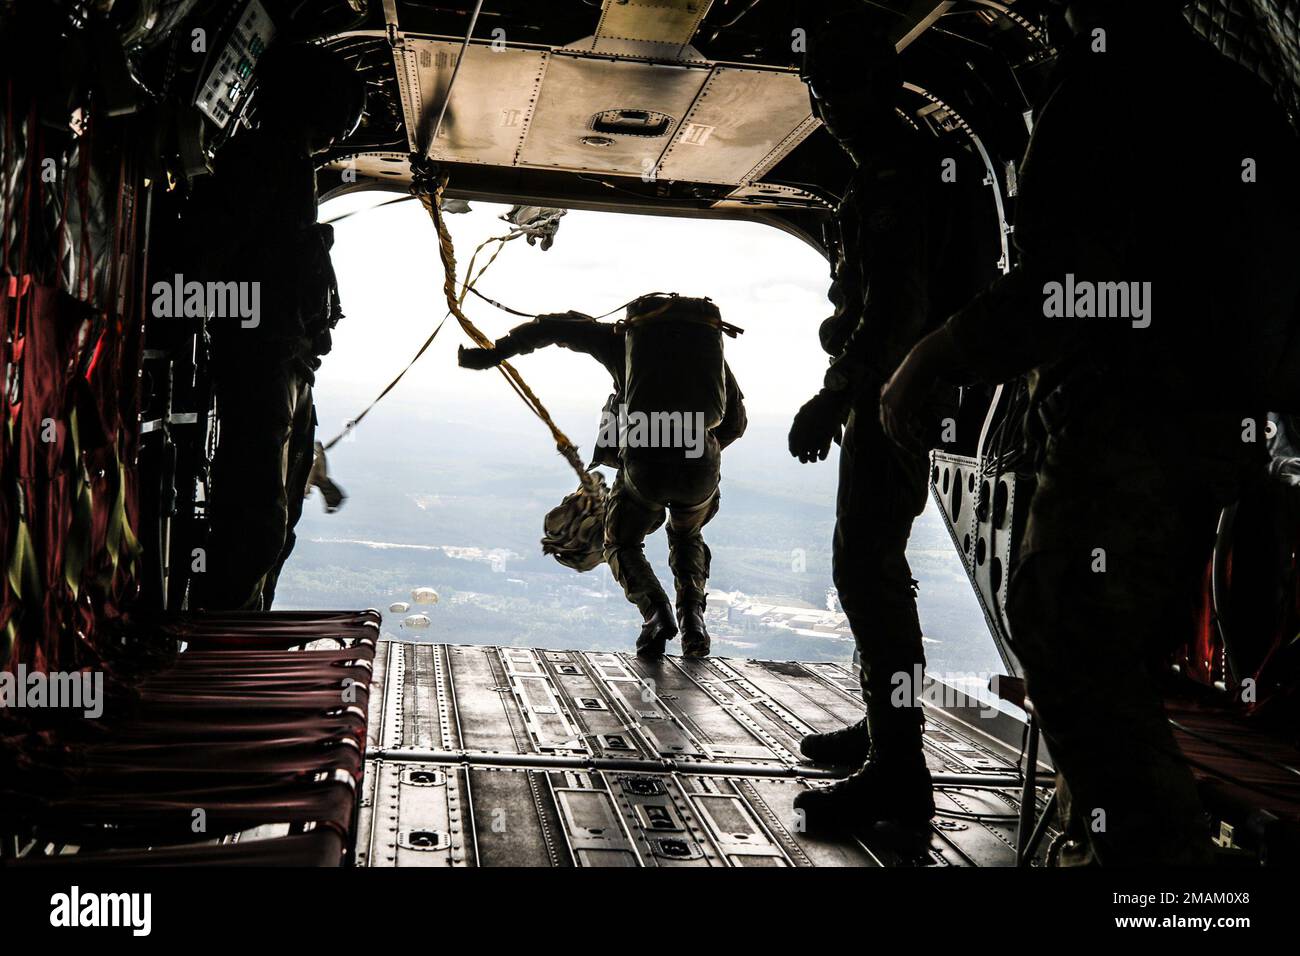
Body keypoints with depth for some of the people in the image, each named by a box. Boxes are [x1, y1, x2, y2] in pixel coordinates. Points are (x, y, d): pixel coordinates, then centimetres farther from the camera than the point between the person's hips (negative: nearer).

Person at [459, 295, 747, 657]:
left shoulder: (625, 336, 21)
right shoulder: (711, 342, 25)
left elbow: (556, 326, 18)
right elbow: (735, 422, 22)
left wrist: (492, 353, 20)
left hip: (644, 466, -2)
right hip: (701, 469, 2)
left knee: (622, 546, 24)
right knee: (687, 538, 33)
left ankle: (656, 612, -4)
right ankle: (692, 613, 8)